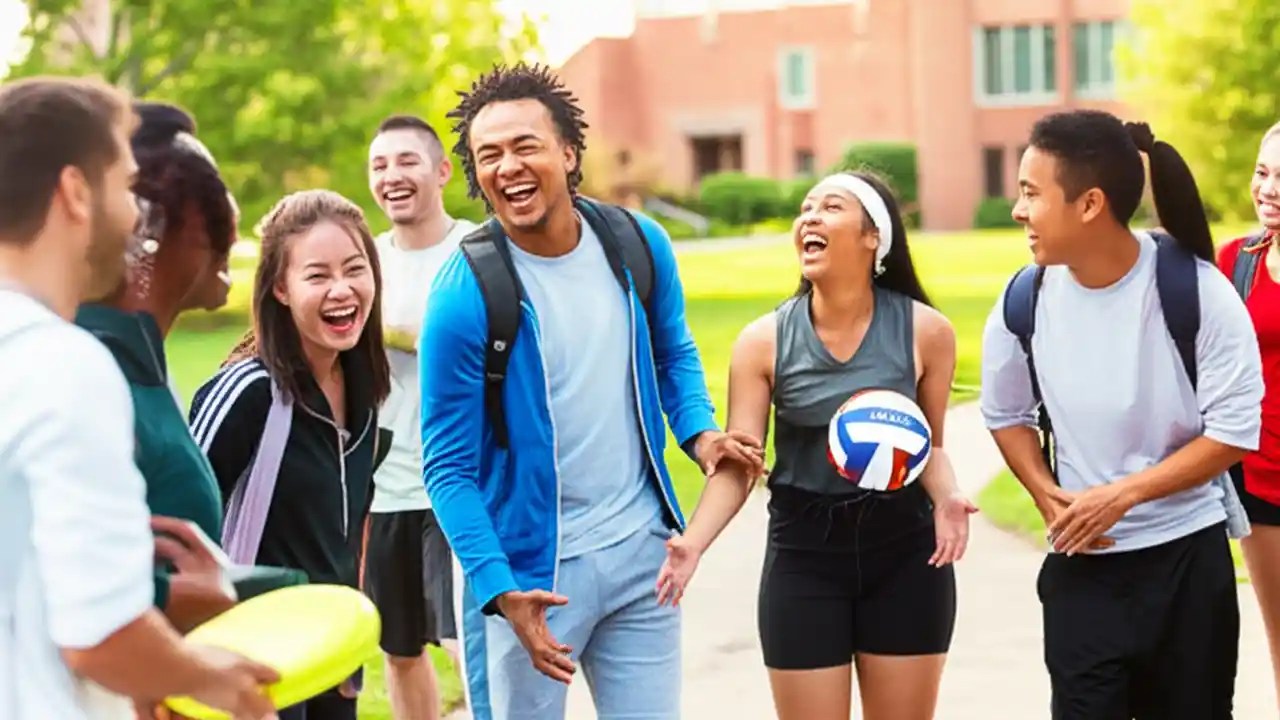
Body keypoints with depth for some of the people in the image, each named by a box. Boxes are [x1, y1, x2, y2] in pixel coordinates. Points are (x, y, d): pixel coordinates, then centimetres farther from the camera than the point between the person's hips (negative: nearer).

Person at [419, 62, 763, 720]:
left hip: (640, 548, 4)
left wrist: (698, 433, -3)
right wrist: (502, 592, -23)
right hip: (528, 567, -4)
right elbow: (448, 469, -13)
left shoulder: (639, 245, -3)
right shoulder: (464, 296, -16)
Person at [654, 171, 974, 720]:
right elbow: (736, 464, -11)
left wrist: (946, 497, -21)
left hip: (906, 551, 0)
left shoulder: (925, 331, -8)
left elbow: (929, 444, 1)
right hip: (803, 556, 0)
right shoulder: (763, 341, -8)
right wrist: (694, 541, -28)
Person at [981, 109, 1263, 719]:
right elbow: (1006, 414, 9)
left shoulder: (1194, 288, -16)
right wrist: (1046, 495, -7)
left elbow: (1234, 429, -13)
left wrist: (1122, 494, -19)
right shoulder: (1023, 302, -8)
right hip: (1081, 559, 2)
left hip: (1187, 555, -1)